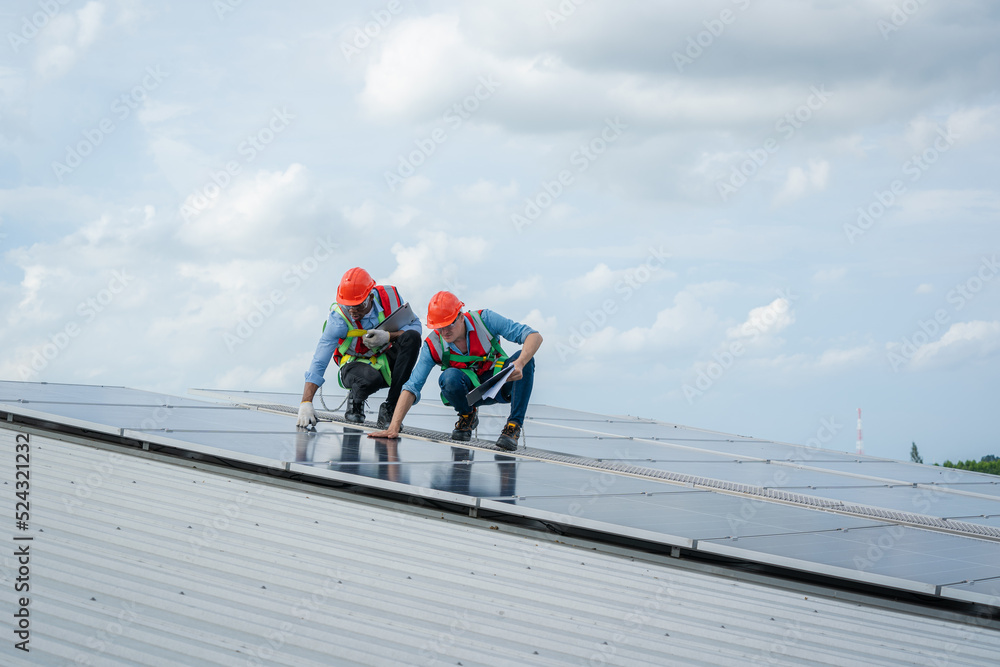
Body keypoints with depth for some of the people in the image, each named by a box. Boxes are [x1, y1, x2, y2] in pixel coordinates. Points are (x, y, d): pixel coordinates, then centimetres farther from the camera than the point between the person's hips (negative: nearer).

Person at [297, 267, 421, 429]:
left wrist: (388, 336, -25)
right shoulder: (339, 318, -23)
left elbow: (415, 326, -5)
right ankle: (355, 399, 0)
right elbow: (319, 362, -25)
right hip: (356, 365, -4)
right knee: (371, 378, -40)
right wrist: (306, 403, -33)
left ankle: (390, 408, -20)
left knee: (412, 337, -26)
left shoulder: (389, 297, -16)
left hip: (387, 362, 4)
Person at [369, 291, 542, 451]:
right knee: (450, 377, -34)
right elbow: (411, 387, -20)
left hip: (500, 384, 0)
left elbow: (534, 336, -23)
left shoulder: (484, 320, -20)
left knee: (524, 357, -29)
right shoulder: (433, 345, -17)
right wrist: (394, 427, -32)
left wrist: (519, 364, -43)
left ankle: (514, 425, -21)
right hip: (471, 390, 0)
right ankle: (467, 417, -1)